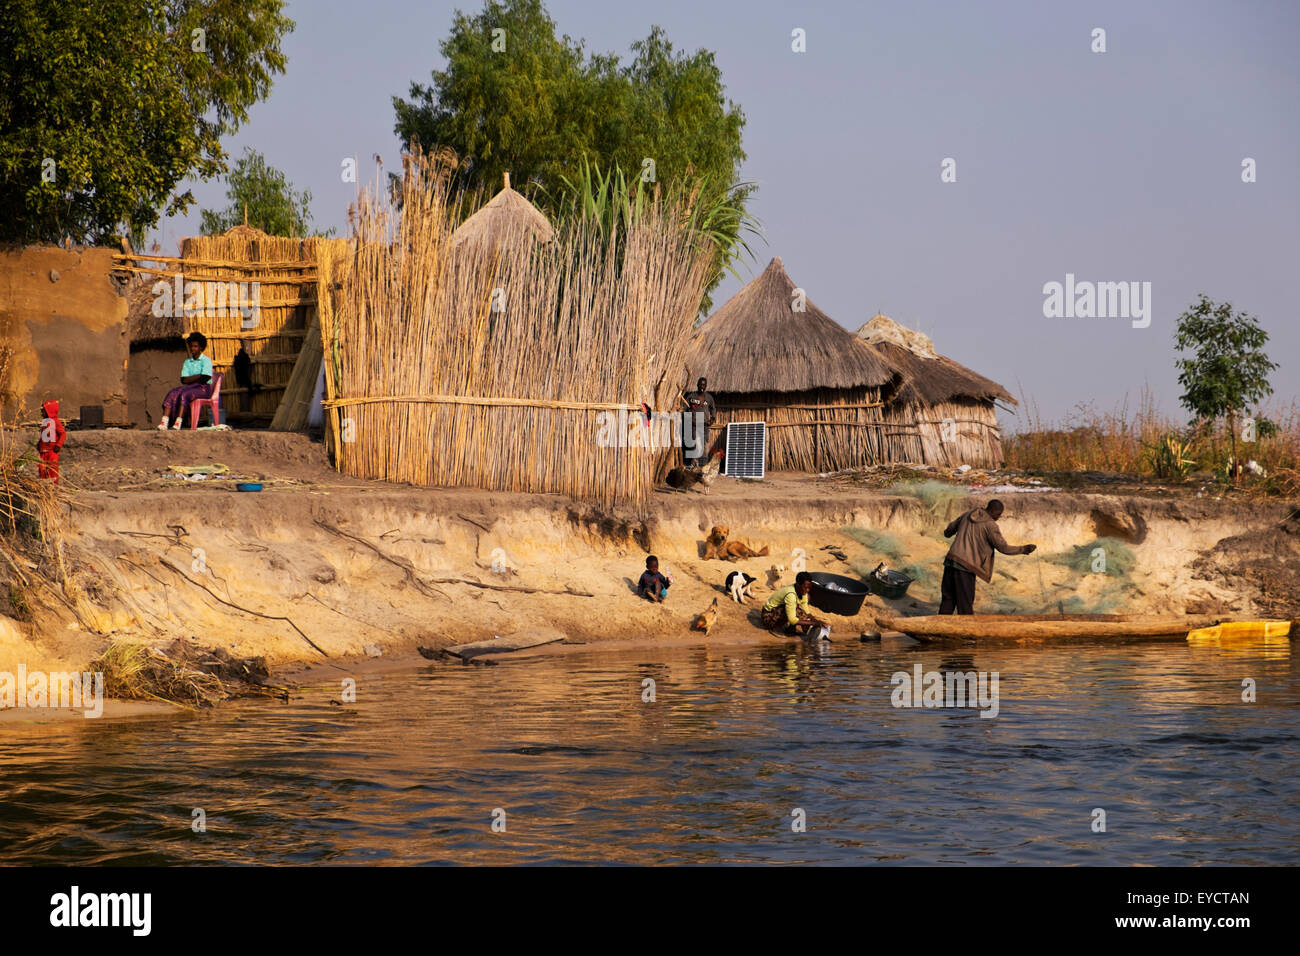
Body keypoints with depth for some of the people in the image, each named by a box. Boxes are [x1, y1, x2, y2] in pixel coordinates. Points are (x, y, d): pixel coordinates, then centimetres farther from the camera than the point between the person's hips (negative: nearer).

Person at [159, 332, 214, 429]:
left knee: (184, 394, -34)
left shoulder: (206, 360, 2)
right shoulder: (187, 362, 17)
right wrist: (198, 377, -7)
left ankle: (178, 422, -45)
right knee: (172, 393, -24)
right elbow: (184, 380, 5)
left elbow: (204, 379, -11)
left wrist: (190, 379, -3)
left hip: (203, 389, -5)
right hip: (190, 388, 5)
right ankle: (164, 421, -39)